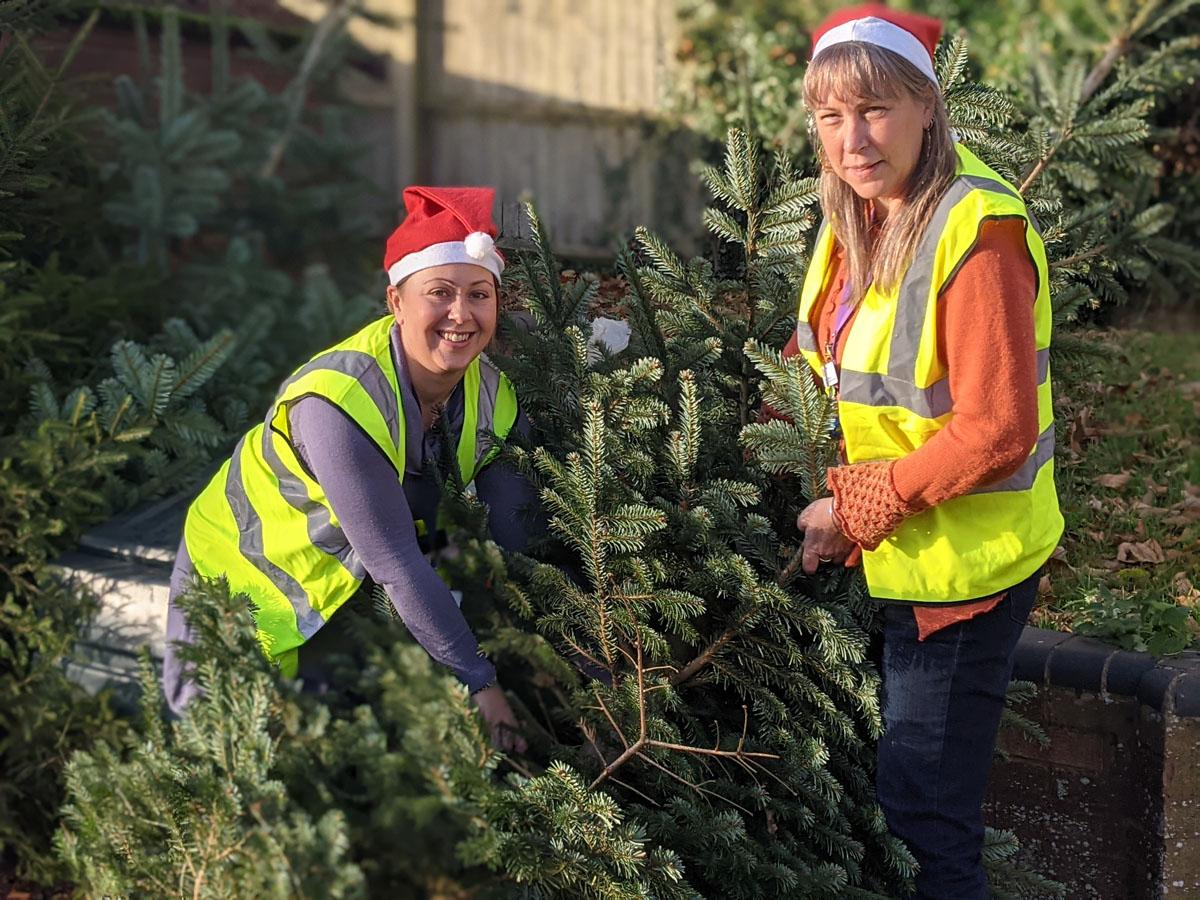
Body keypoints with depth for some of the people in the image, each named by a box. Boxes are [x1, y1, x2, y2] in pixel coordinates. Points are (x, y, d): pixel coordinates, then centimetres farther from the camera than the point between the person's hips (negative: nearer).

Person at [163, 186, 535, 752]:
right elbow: (396, 565, -36)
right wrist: (479, 683, -32)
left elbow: (520, 539, -9)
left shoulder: (490, 391, -15)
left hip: (346, 580, 6)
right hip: (237, 577, -6)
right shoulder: (339, 404, -38)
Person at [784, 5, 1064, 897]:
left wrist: (855, 512, -19)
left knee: (924, 823, 0)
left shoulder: (975, 231, -23)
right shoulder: (858, 219, 3)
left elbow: (995, 433, -25)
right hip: (886, 555, 9)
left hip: (961, 567, -8)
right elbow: (823, 357, 17)